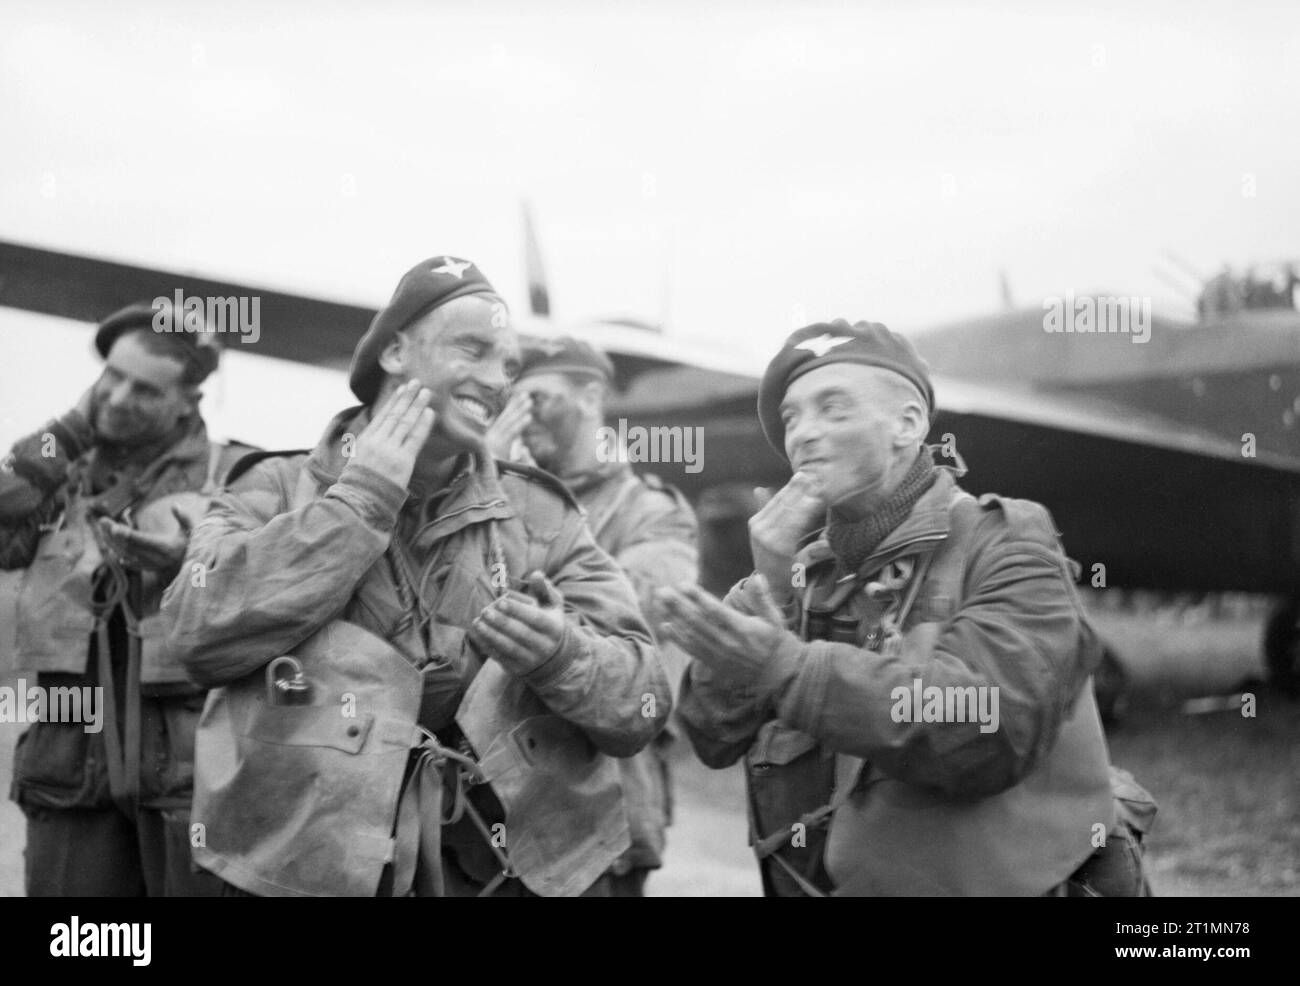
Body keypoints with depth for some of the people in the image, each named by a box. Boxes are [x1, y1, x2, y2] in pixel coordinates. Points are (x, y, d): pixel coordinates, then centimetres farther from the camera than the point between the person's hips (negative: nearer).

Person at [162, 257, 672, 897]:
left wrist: (561, 652, -20)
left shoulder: (540, 514, 7)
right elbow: (202, 632, -13)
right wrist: (361, 497, -10)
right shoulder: (278, 491, 5)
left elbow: (643, 703, 0)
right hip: (311, 867, -1)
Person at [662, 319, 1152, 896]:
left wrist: (788, 668, -30)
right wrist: (769, 581, -12)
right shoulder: (804, 573, 6)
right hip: (817, 881, 4)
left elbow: (991, 728, -24)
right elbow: (715, 739, -2)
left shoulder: (1004, 545, -8)